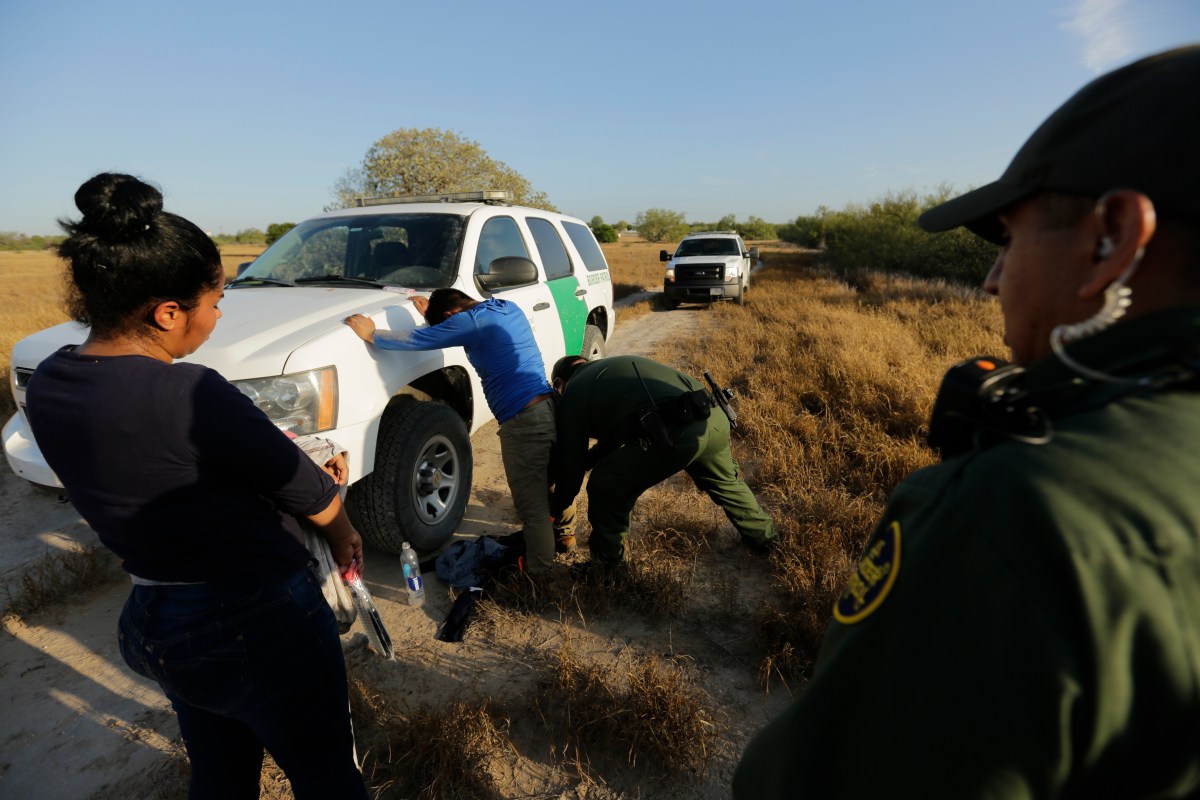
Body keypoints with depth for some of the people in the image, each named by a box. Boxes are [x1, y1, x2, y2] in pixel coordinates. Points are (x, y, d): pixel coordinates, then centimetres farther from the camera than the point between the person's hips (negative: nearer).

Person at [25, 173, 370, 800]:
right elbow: (304, 491, -15)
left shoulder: (48, 384, -5)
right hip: (259, 624, -8)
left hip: (153, 620, 8)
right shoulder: (187, 393, -29)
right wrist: (342, 531, 5)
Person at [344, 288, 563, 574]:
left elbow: (416, 340, -3)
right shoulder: (508, 308, 14)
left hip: (523, 420, -9)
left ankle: (538, 570, 16)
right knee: (548, 483, 27)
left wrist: (371, 334, 11)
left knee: (532, 504, 3)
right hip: (549, 407, 9)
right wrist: (432, 311, 31)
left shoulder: (471, 321, -11)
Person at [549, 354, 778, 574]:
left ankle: (606, 563, 25)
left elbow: (571, 462, 15)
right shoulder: (612, 368, 34)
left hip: (674, 432, -8)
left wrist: (556, 509, 30)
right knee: (724, 481, 36)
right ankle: (763, 534, 55)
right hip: (715, 418, 8)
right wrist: (586, 461, 45)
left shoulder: (573, 395, 12)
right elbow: (613, 439, 41)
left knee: (605, 488, 11)